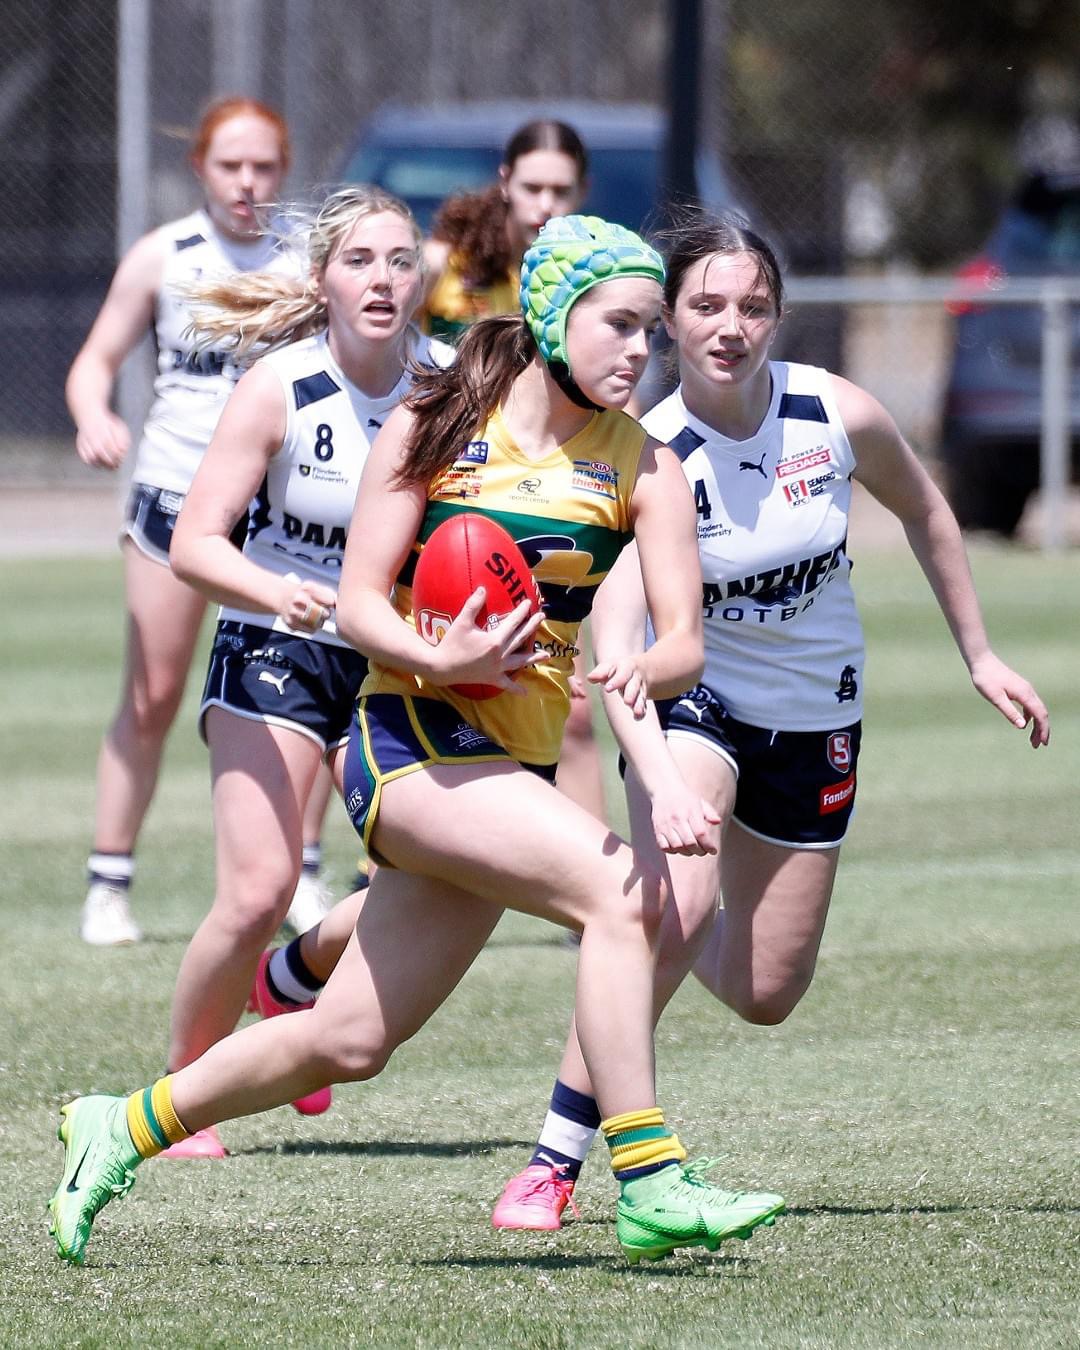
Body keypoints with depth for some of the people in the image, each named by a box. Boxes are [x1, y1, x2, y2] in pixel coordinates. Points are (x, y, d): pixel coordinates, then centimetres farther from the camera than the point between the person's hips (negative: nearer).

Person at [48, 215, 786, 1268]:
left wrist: (645, 670, -28)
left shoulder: (642, 465, 5)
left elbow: (684, 638, -4)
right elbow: (358, 604, -5)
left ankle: (121, 1127, 28)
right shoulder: (435, 427, -4)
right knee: (618, 891, -27)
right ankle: (650, 1187, -26)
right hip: (410, 735, -5)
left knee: (349, 1042, 8)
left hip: (512, 765, 5)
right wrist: (438, 658, -25)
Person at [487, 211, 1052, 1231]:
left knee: (764, 996, 9)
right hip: (693, 700, -4)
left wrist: (979, 655, 11)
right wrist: (659, 777, -52)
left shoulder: (839, 416, -16)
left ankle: (676, 925, 48)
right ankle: (554, 1160, -21)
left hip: (815, 722, 4)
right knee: (677, 905, -31)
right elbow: (614, 639, -37)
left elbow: (922, 510, 7)